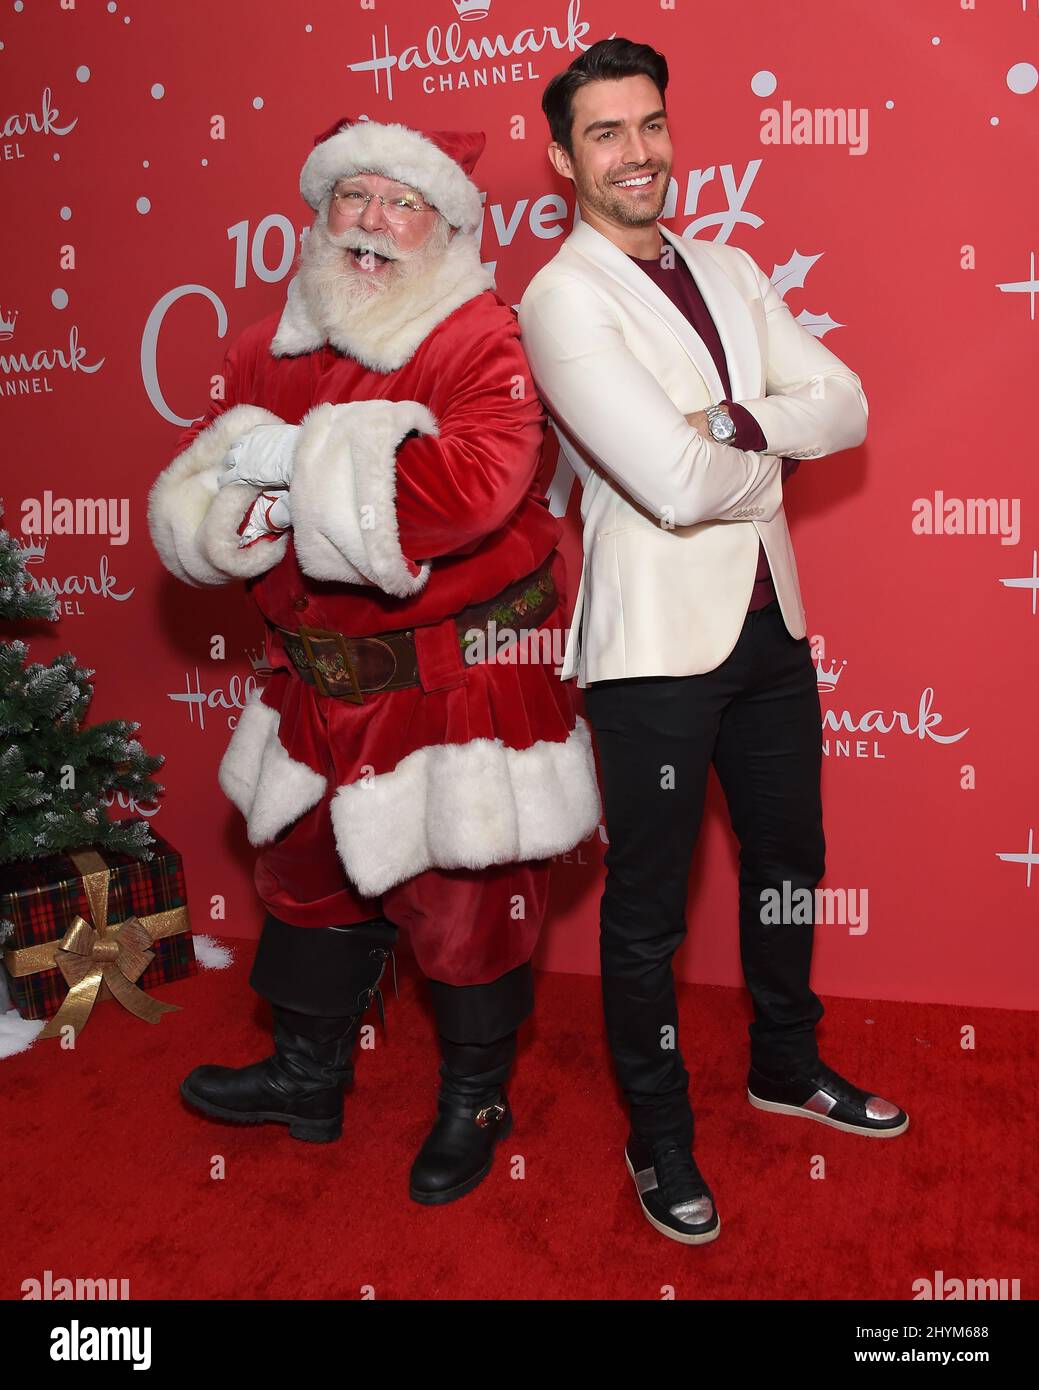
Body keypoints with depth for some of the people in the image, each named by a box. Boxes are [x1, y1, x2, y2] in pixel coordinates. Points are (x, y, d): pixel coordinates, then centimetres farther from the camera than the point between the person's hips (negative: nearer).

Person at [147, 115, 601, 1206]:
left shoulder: (480, 341, -14)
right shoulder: (270, 348, 5)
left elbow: (473, 484, -35)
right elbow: (187, 510, 0)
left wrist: (295, 460, -25)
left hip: (458, 690, -6)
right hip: (324, 683, 7)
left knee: (464, 899, 8)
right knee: (304, 871, 21)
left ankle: (474, 1101, 36)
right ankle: (307, 1075, 47)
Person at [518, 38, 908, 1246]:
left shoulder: (729, 272, 10)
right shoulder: (562, 299, -13)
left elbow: (846, 406, 1)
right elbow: (678, 482, -24)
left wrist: (734, 422, -16)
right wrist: (770, 449, -5)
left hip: (768, 622, 7)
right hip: (655, 642, -7)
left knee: (786, 858, 21)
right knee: (649, 906, 7)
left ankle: (785, 1066, 46)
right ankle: (658, 1138, 29)